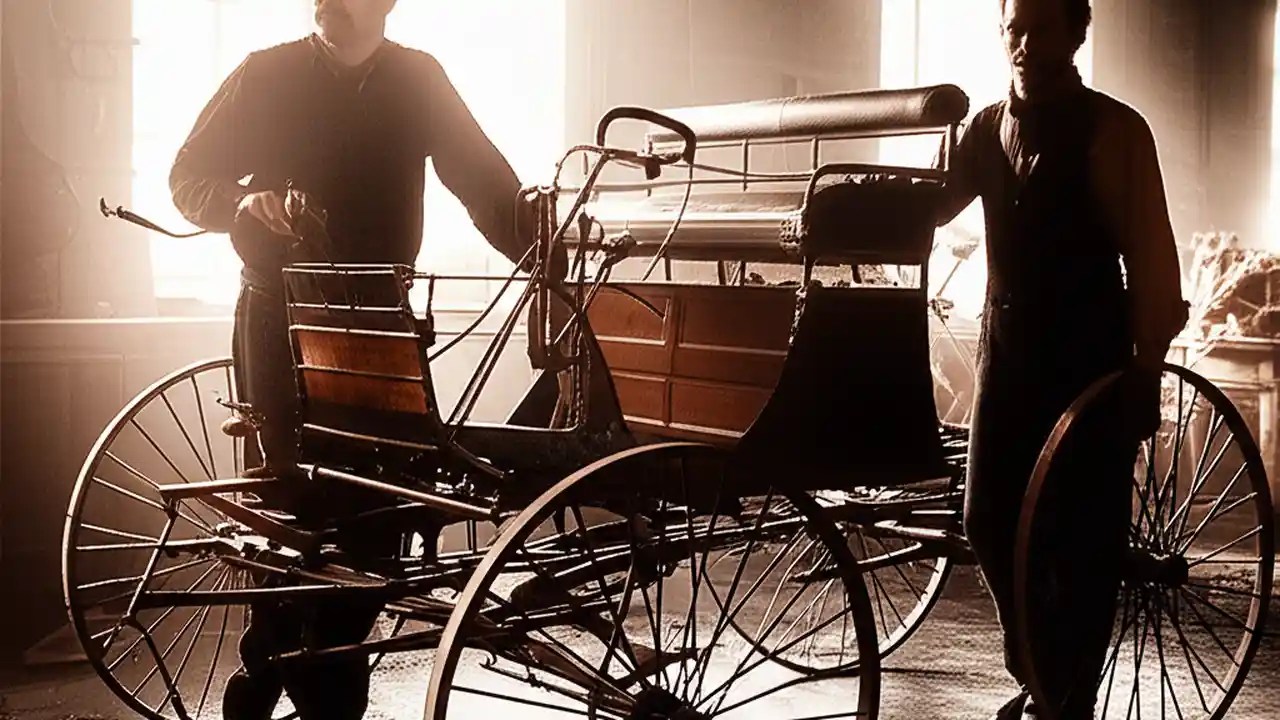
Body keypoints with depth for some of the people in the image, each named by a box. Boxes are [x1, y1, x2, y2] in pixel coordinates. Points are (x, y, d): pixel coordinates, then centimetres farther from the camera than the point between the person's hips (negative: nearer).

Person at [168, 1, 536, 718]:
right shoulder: (267, 75, 1)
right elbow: (190, 176, 2)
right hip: (281, 316, -2)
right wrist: (246, 202, -20)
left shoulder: (419, 80, 5)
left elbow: (484, 179, 0)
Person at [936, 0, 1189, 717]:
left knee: (1083, 536, 0)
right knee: (989, 521, 7)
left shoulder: (1113, 130, -9)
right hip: (1008, 352, 5)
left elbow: (1151, 256, -11)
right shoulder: (986, 129, 8)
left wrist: (1145, 371, -14)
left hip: (1092, 361, -5)